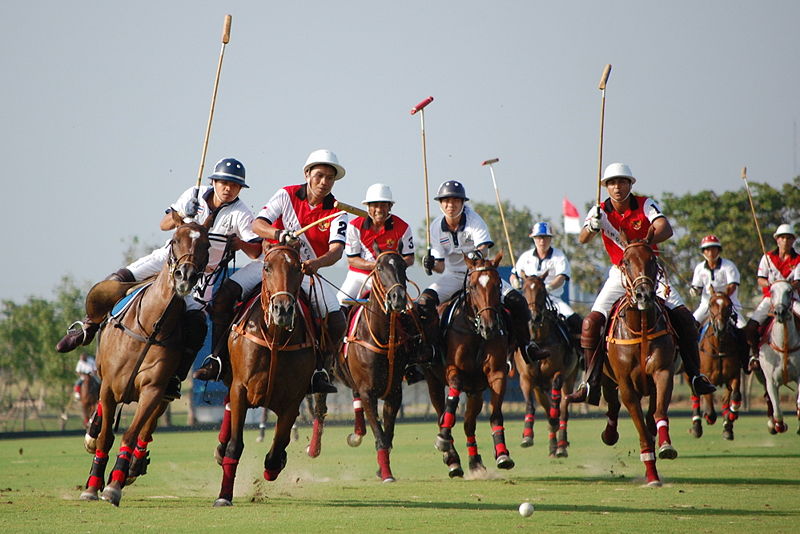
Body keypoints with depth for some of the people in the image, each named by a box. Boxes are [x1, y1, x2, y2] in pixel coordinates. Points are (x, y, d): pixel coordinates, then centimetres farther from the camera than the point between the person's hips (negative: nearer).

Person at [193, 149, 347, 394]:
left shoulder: (336, 213, -5)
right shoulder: (287, 195, -5)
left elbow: (336, 250, -19)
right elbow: (257, 224, -14)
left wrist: (317, 263, -41)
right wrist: (279, 233, -37)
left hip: (307, 272, 1)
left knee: (337, 322, -17)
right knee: (226, 293, -24)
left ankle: (317, 369, 4)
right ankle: (217, 359, -17)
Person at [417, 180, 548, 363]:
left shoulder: (474, 220, -13)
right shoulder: (436, 227, -6)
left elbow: (484, 248, -30)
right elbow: (441, 266, -5)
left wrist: (478, 254, -54)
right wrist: (431, 264, -28)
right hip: (453, 276, 1)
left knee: (516, 300, -16)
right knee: (424, 301, -28)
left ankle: (527, 346, 4)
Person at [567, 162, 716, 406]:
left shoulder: (646, 205, -11)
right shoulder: (601, 212, -9)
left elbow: (665, 229, -26)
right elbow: (583, 239, -23)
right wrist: (592, 227, -46)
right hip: (620, 274, 1)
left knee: (684, 317, -12)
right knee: (591, 323, -16)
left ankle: (695, 374, 4)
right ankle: (590, 384, -9)